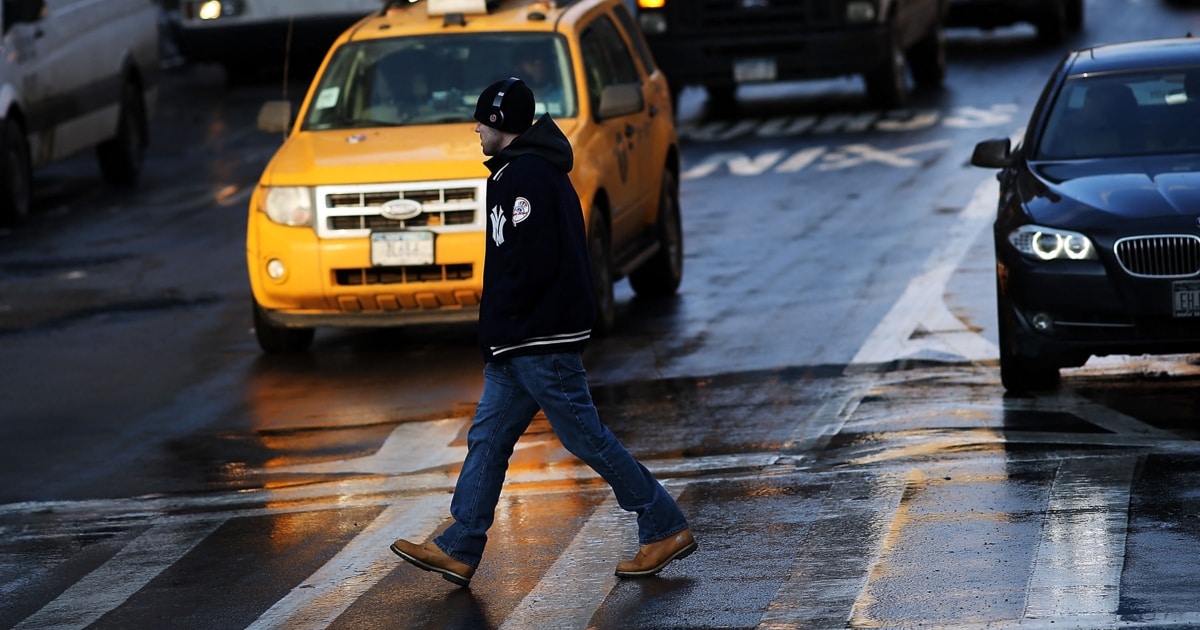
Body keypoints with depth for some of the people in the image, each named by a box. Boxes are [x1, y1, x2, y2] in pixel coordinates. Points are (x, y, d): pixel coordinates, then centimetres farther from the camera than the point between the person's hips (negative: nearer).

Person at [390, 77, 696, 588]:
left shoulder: (526, 176, -17)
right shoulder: (524, 169, 17)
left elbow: (531, 262, -24)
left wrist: (495, 324, -12)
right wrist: (497, 329, 15)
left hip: (542, 341, -11)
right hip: (522, 341, 11)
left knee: (585, 437, -4)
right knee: (487, 439, 9)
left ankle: (665, 529, 3)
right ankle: (458, 551, 12)